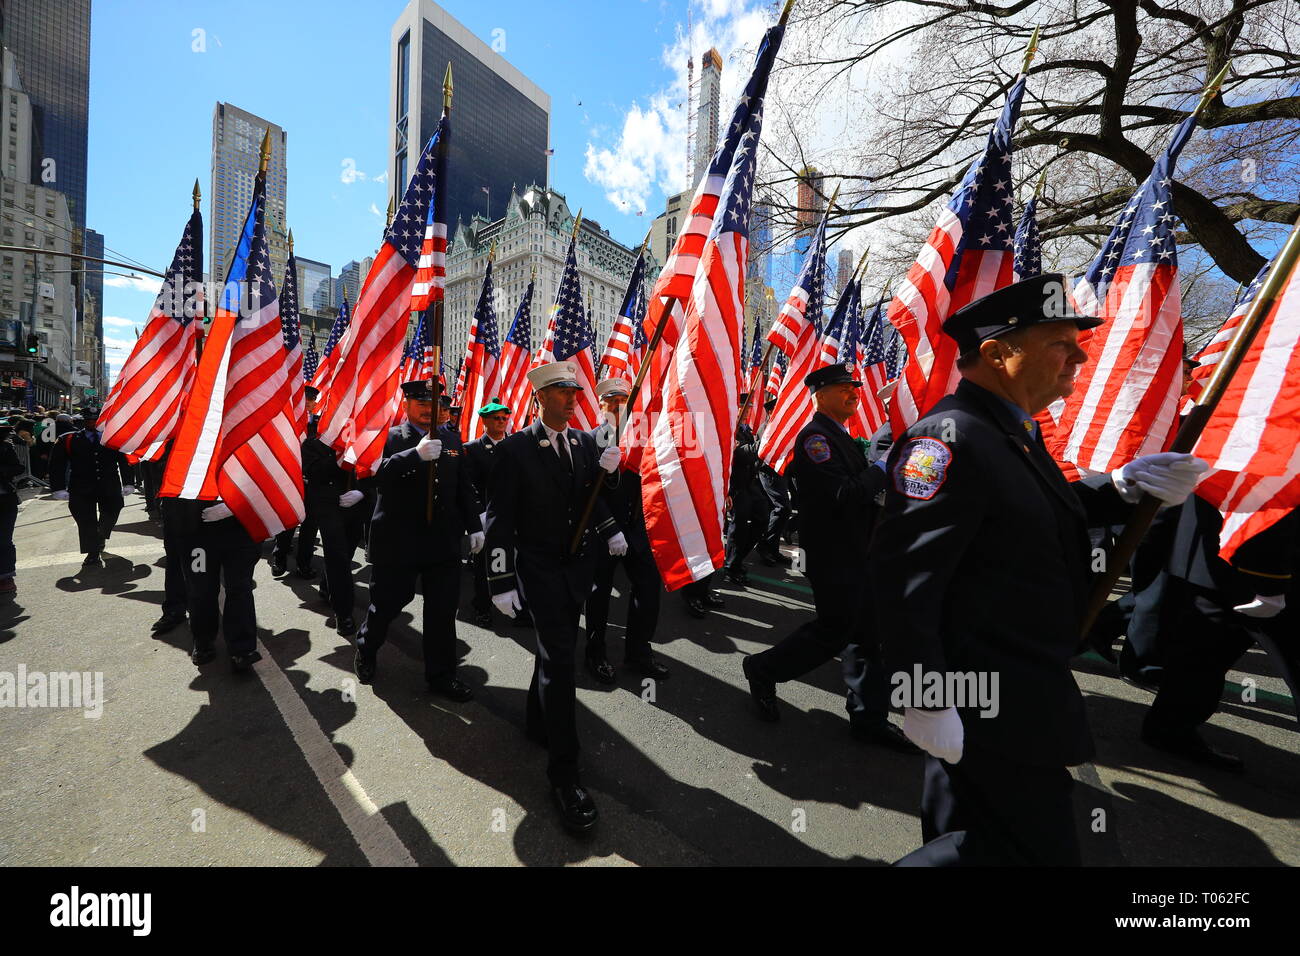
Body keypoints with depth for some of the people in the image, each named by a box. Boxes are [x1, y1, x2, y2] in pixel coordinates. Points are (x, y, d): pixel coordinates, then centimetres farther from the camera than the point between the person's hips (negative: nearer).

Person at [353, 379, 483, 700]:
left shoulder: (450, 437, 9)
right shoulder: (390, 437, -4)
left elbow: (463, 486, 12)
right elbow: (378, 473, -23)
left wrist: (473, 526, 10)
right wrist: (416, 454, -36)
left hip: (444, 539, 4)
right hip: (398, 540, -3)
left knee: (443, 609, 9)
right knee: (386, 602, 14)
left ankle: (441, 675, 24)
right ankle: (366, 649, 45)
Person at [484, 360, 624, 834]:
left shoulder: (587, 443, 3)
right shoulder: (515, 449, -11)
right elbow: (499, 518, -11)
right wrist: (502, 581, -13)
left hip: (580, 562, 5)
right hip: (540, 566, -5)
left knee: (557, 647, 19)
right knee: (558, 656, -7)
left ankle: (539, 721, 44)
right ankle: (564, 770, 7)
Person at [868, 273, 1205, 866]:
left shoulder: (1012, 430, 9)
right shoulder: (951, 437, -24)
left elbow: (1034, 518, 21)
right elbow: (903, 576, -29)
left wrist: (1122, 488, 5)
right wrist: (926, 699, -25)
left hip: (1016, 685, 10)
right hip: (990, 706, -10)